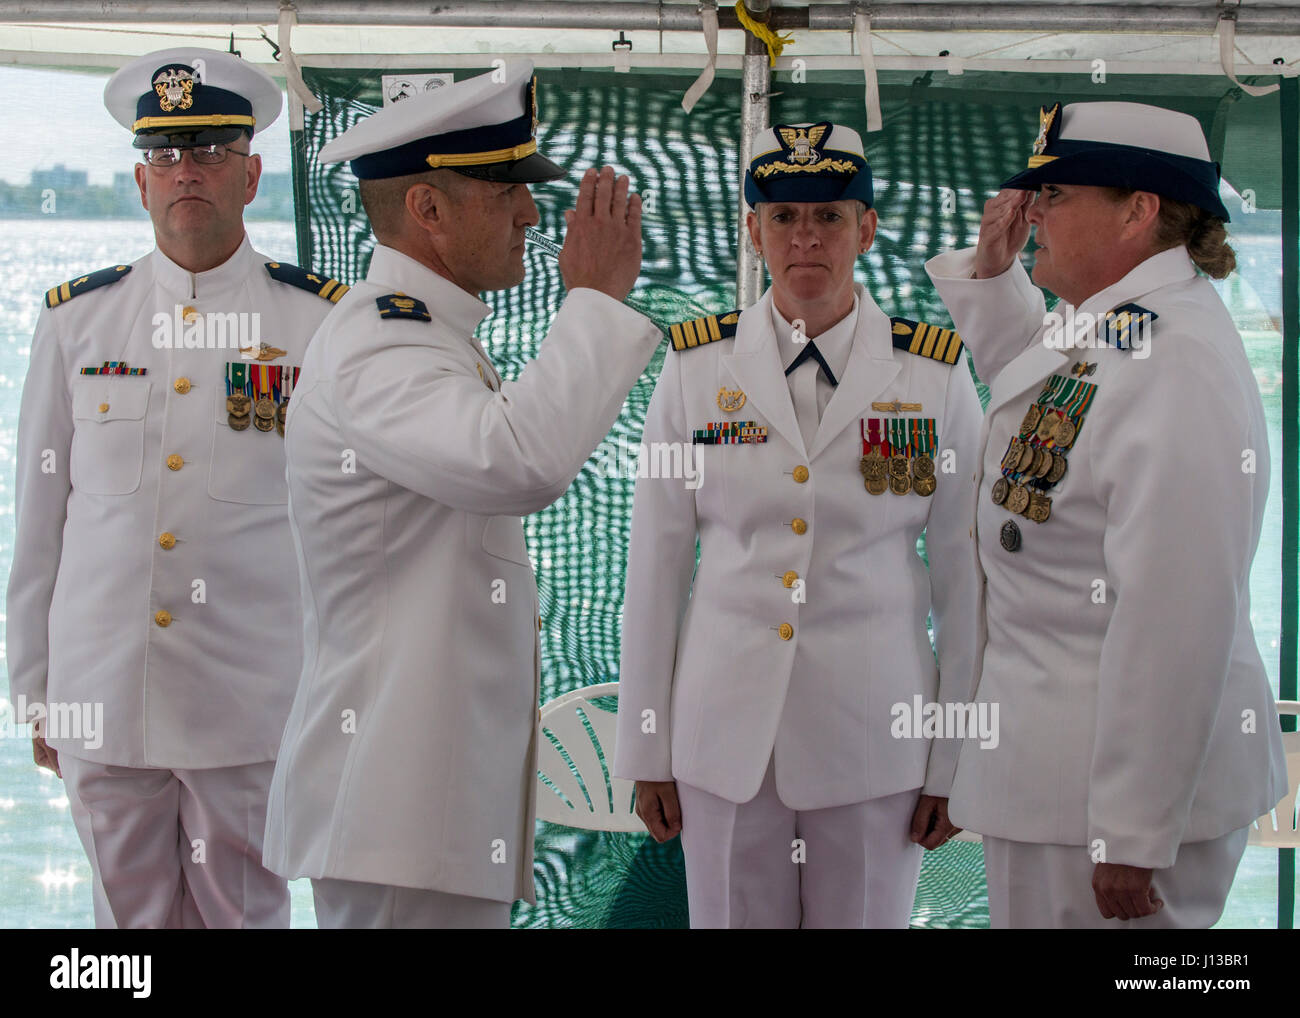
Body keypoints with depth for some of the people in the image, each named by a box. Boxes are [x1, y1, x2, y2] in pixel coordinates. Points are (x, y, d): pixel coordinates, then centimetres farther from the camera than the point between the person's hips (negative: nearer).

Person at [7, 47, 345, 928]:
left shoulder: (322, 323, 0)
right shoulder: (76, 320, 7)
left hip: (253, 707, -2)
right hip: (100, 697, 2)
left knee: (245, 913, 7)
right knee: (131, 914, 11)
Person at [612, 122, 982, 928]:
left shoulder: (936, 374, -1)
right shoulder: (697, 368, 1)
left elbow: (965, 579, 1)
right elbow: (656, 566, 4)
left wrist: (954, 765, 0)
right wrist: (647, 751, 3)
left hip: (875, 740, -1)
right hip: (727, 737, 1)